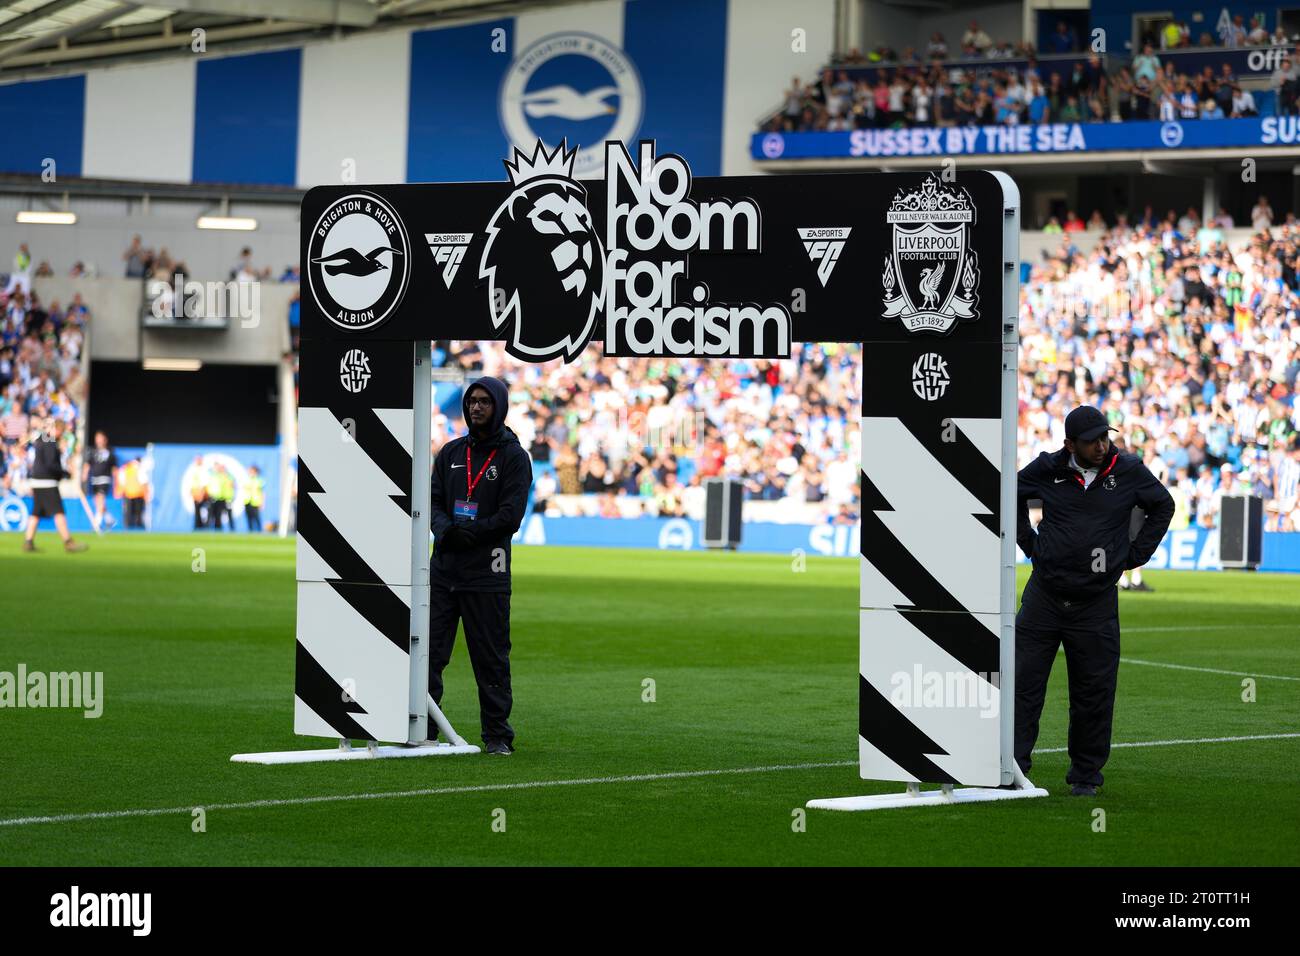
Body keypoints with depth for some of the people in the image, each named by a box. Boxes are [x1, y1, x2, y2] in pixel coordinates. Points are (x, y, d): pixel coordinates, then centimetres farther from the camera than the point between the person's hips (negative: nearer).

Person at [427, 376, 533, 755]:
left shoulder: (514, 457, 0)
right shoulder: (451, 452, 15)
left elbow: (510, 516, -9)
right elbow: (434, 501, 8)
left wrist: (467, 533, -15)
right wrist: (445, 530, -13)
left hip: (486, 574, -4)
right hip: (443, 568, 4)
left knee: (491, 659, 1)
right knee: (428, 652, 1)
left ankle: (497, 734, 8)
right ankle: (421, 731, 6)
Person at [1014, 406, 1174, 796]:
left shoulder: (1129, 471, -2)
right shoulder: (1047, 469, -1)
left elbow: (1162, 505, 15)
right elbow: (1012, 496, 19)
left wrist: (1135, 555, 9)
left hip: (1096, 603, 0)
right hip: (1044, 596, 0)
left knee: (1094, 693, 3)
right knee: (1023, 681, -4)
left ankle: (1085, 774, 15)